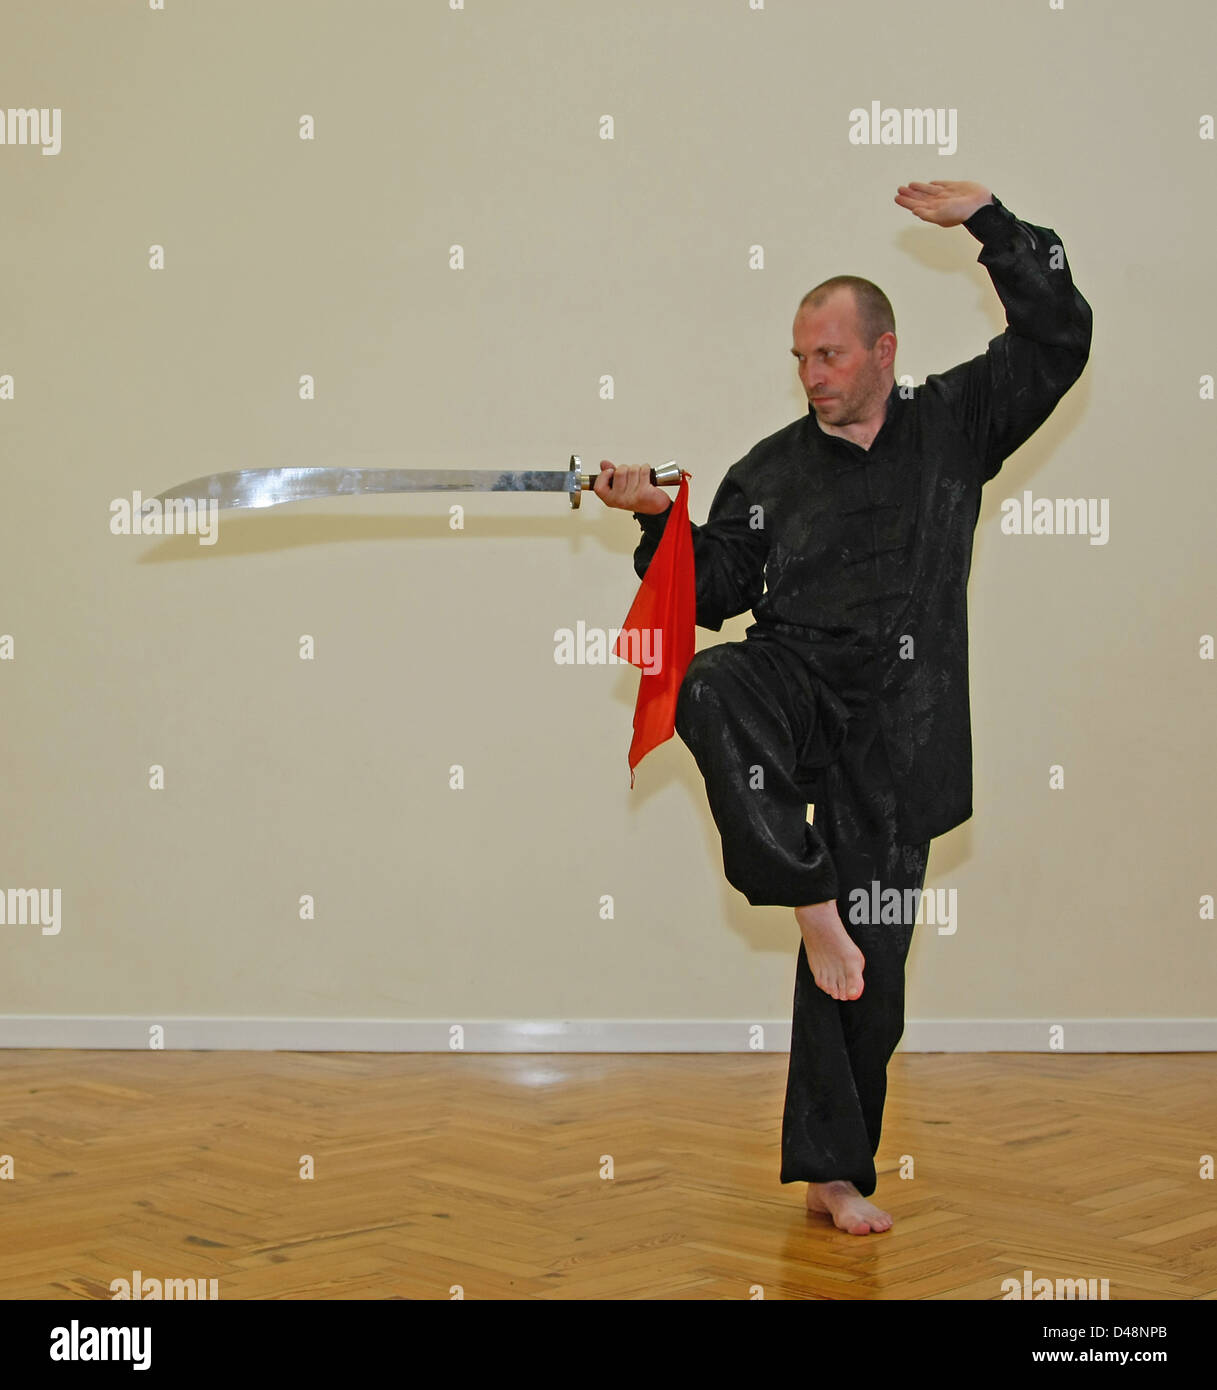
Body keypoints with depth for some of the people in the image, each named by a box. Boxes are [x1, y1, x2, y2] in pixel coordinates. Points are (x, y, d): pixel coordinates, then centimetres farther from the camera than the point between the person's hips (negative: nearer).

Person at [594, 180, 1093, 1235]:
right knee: (710, 690, -37)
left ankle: (836, 1173, 15)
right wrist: (660, 517, -7)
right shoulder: (772, 470, 9)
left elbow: (1058, 338, 2)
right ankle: (815, 905, -27)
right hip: (796, 685, 1)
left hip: (893, 733, 0)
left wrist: (991, 223, -4)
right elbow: (713, 594, 9)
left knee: (872, 964, 1)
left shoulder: (953, 424, 8)